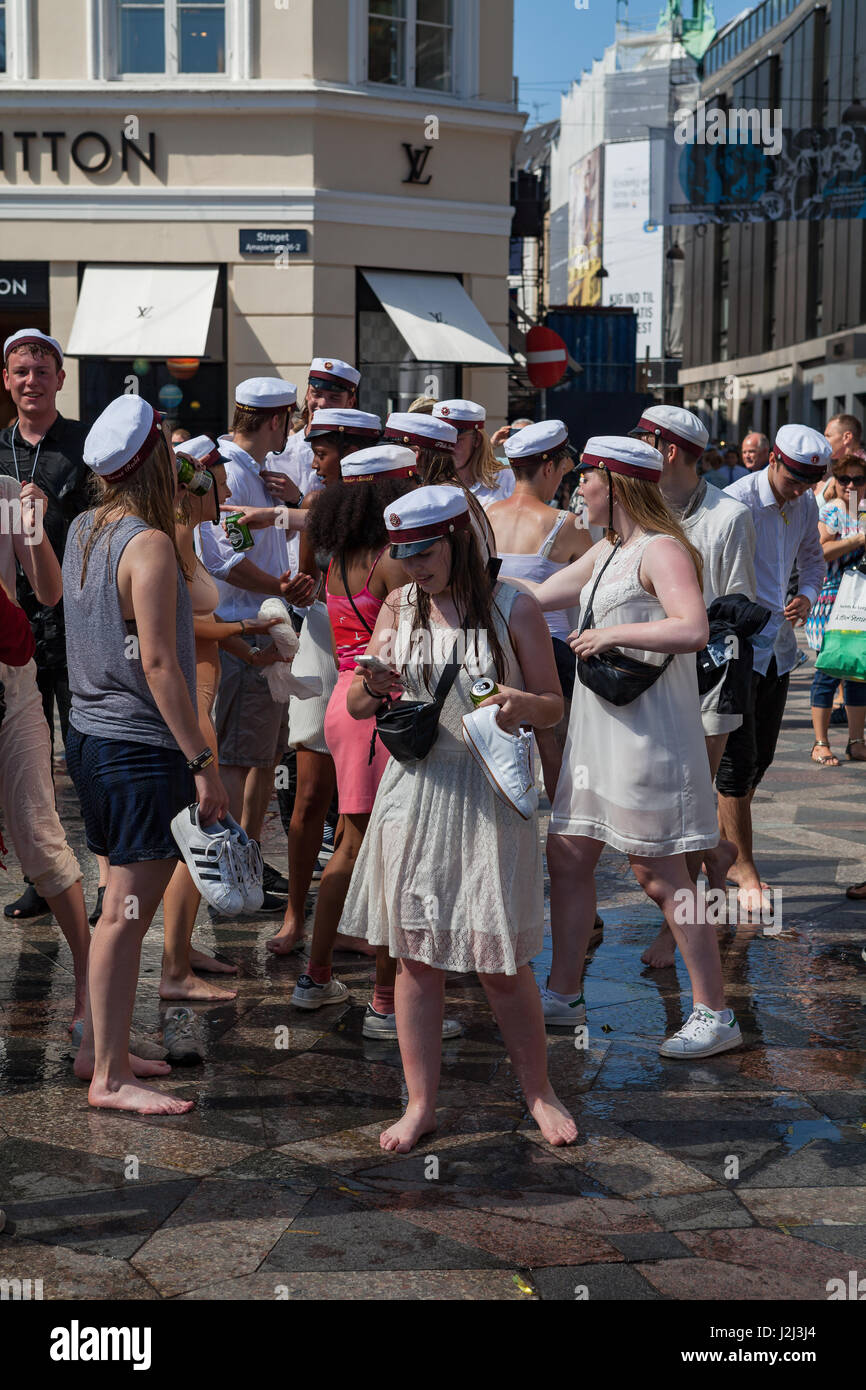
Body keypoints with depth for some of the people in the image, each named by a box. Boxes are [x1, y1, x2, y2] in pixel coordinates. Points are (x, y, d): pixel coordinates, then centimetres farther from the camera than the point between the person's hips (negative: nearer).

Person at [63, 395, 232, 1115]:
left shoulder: (83, 530, 9)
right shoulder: (149, 544, -16)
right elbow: (158, 662, -20)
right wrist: (203, 762, -19)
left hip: (90, 734, 9)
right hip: (140, 748, -9)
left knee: (123, 906, 18)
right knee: (127, 912, -4)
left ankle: (100, 1046, 26)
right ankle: (110, 1076, 1)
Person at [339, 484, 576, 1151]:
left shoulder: (512, 607, -3)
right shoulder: (400, 607, 7)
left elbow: (554, 707, 1)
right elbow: (356, 706, 8)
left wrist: (523, 705, -22)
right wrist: (371, 687, -16)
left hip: (491, 795, -3)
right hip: (414, 789, 3)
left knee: (501, 958, 0)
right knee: (416, 953, 5)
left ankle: (540, 1092, 20)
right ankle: (421, 1104, 17)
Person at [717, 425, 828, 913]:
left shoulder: (806, 505, 6)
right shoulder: (736, 502, -16)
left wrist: (808, 595, 2)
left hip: (778, 646, 7)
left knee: (760, 758, 12)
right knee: (738, 760, -6)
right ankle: (744, 867, 5)